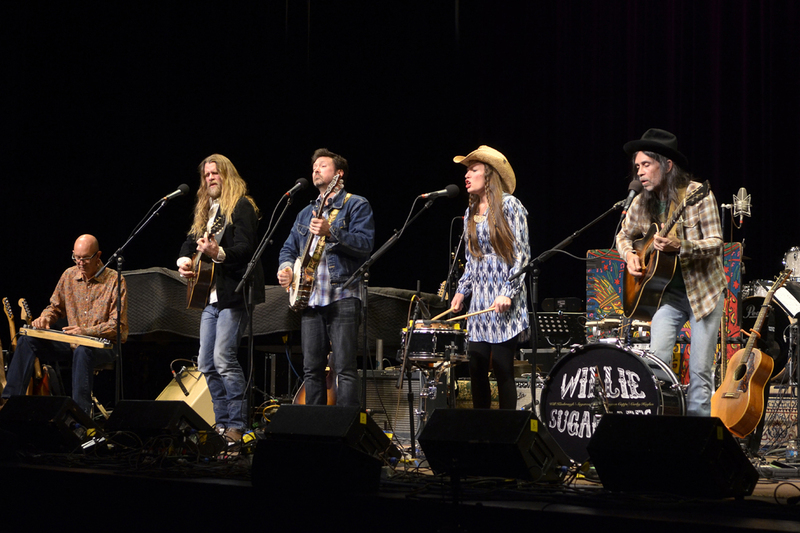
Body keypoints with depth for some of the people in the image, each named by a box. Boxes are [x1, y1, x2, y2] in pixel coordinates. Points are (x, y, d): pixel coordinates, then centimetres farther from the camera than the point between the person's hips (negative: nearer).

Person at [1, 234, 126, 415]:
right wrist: (45, 318, -5)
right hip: (72, 342, 6)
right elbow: (56, 307, 20)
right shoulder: (69, 275, 7)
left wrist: (87, 331, -27)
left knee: (83, 351, -41)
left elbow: (118, 326, -14)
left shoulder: (114, 280, -10)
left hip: (104, 345, -6)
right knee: (27, 340, -12)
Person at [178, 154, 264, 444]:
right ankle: (222, 423, 14)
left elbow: (245, 248, -18)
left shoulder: (241, 206, -7)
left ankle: (238, 426, -11)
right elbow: (191, 241, 26)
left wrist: (219, 254, -35)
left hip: (233, 294, -9)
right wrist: (184, 260, 4)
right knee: (206, 363, 7)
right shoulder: (206, 211, 19)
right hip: (211, 296, 9)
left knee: (223, 358, -16)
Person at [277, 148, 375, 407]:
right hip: (310, 297, 7)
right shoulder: (306, 213, 24)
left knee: (344, 368, -11)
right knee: (312, 368, 6)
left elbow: (365, 244, -11)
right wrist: (286, 267, 5)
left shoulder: (356, 205, 2)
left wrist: (330, 232, -23)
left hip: (343, 296, -7)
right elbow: (289, 247, 27)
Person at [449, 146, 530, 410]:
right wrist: (461, 291, 10)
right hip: (479, 298, 6)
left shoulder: (509, 206, -4)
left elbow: (522, 254, -9)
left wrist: (508, 293, -17)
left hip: (505, 301, -6)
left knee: (502, 366, -7)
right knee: (476, 367, 2)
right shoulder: (470, 213, 16)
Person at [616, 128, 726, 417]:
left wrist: (680, 247, -31)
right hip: (668, 292, 4)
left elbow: (716, 243, -15)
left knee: (700, 370, -1)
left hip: (703, 290, -4)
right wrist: (629, 256, -2)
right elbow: (624, 236, 20)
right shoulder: (641, 203, 2)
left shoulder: (698, 194, -12)